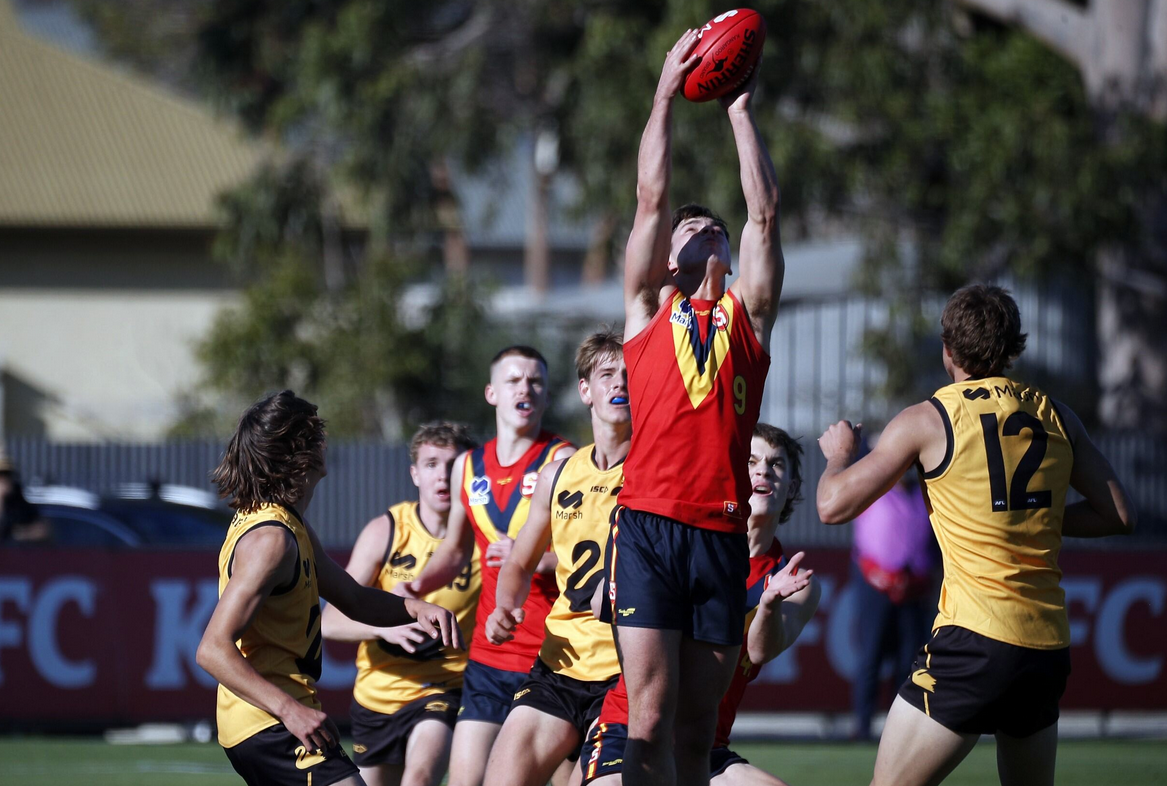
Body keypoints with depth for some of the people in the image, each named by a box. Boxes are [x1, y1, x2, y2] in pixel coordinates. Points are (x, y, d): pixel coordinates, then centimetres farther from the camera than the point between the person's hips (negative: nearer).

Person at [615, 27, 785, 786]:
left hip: (724, 535, 2)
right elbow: (652, 197, 9)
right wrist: (667, 92, 11)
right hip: (650, 525, -2)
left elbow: (765, 213, 12)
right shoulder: (647, 309, 14)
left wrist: (741, 110, 15)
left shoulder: (746, 315, 18)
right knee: (650, 718, -11)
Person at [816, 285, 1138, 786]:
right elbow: (1119, 514, 15)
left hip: (975, 640, -6)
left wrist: (839, 455, 20)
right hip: (1050, 645, 6)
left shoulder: (927, 420, -2)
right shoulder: (1056, 418, 10)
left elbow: (833, 506, -1)